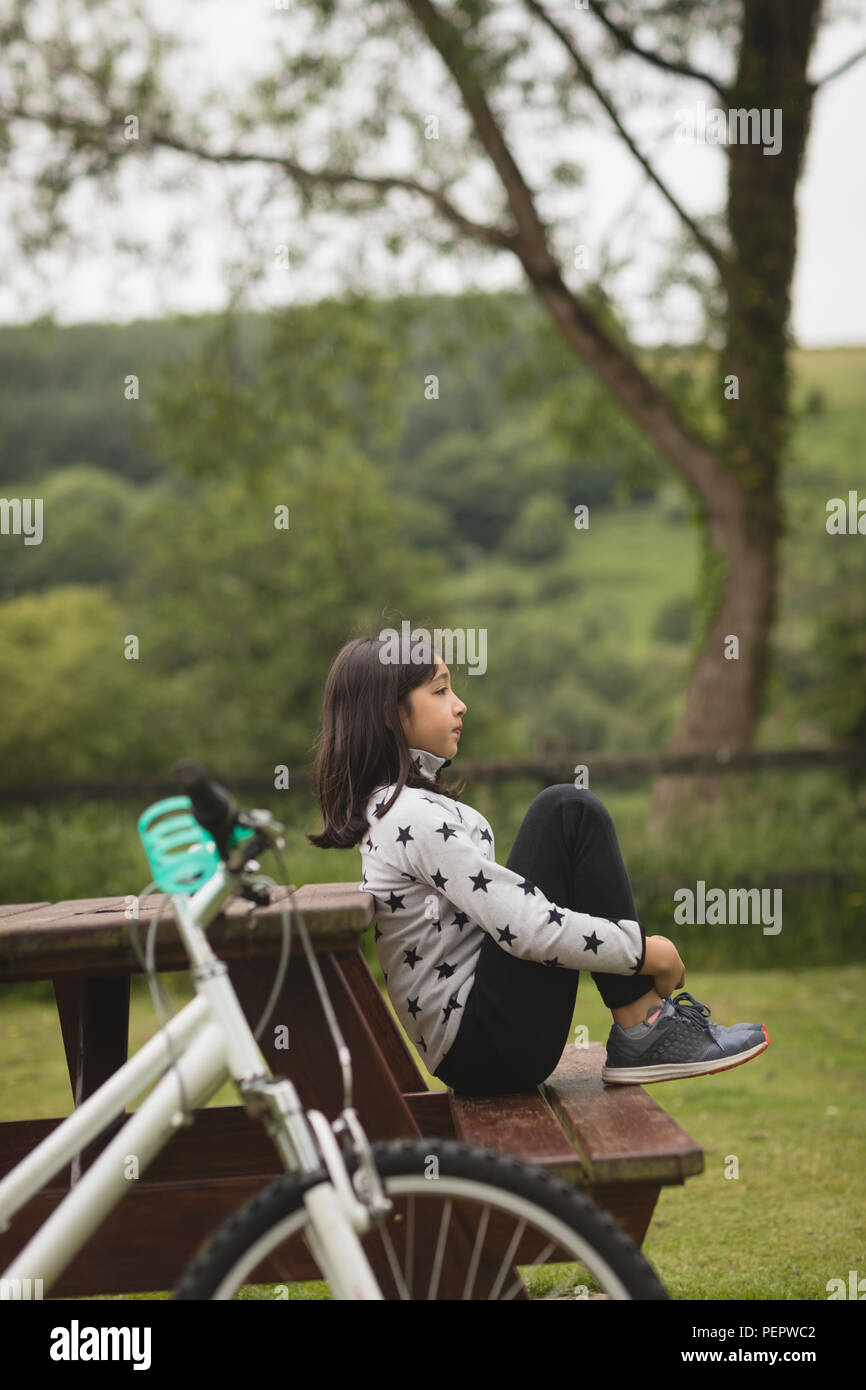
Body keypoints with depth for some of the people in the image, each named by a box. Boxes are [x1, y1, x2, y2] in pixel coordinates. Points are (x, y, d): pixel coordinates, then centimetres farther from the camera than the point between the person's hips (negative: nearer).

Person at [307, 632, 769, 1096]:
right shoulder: (414, 817, -16)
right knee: (570, 813, -12)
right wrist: (647, 952, -14)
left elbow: (501, 902, 22)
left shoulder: (389, 805, 16)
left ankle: (640, 1024, 6)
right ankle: (641, 1031, -11)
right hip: (490, 1044, -10)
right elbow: (524, 929, -23)